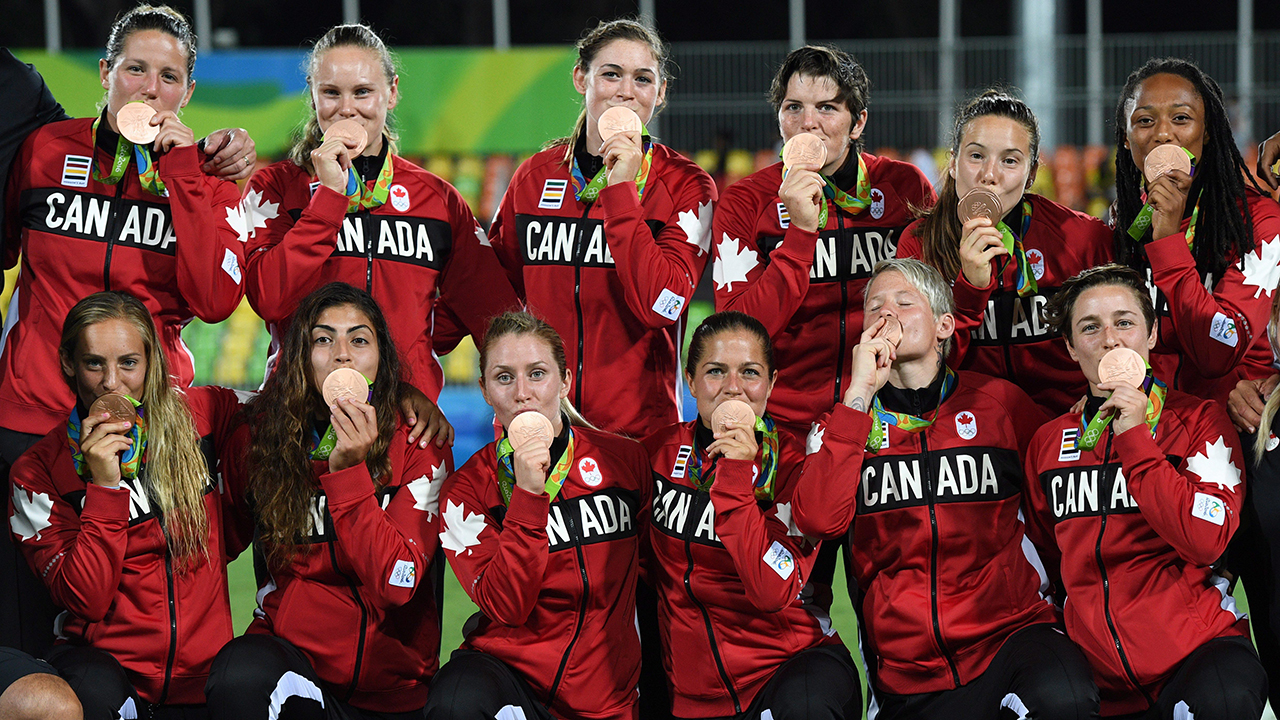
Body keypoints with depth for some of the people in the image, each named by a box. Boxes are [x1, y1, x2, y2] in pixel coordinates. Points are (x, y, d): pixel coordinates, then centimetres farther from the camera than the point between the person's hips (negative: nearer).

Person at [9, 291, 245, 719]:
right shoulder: (40, 471, -1)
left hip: (204, 675, 2)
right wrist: (104, 487, -18)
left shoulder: (206, 413, 2)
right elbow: (86, 601, -9)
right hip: (103, 658, -1)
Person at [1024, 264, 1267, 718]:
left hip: (1198, 645, -3)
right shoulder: (1049, 442, 14)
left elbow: (1206, 541, -11)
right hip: (1099, 676, 3)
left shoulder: (1197, 420, 4)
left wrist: (1135, 440, -10)